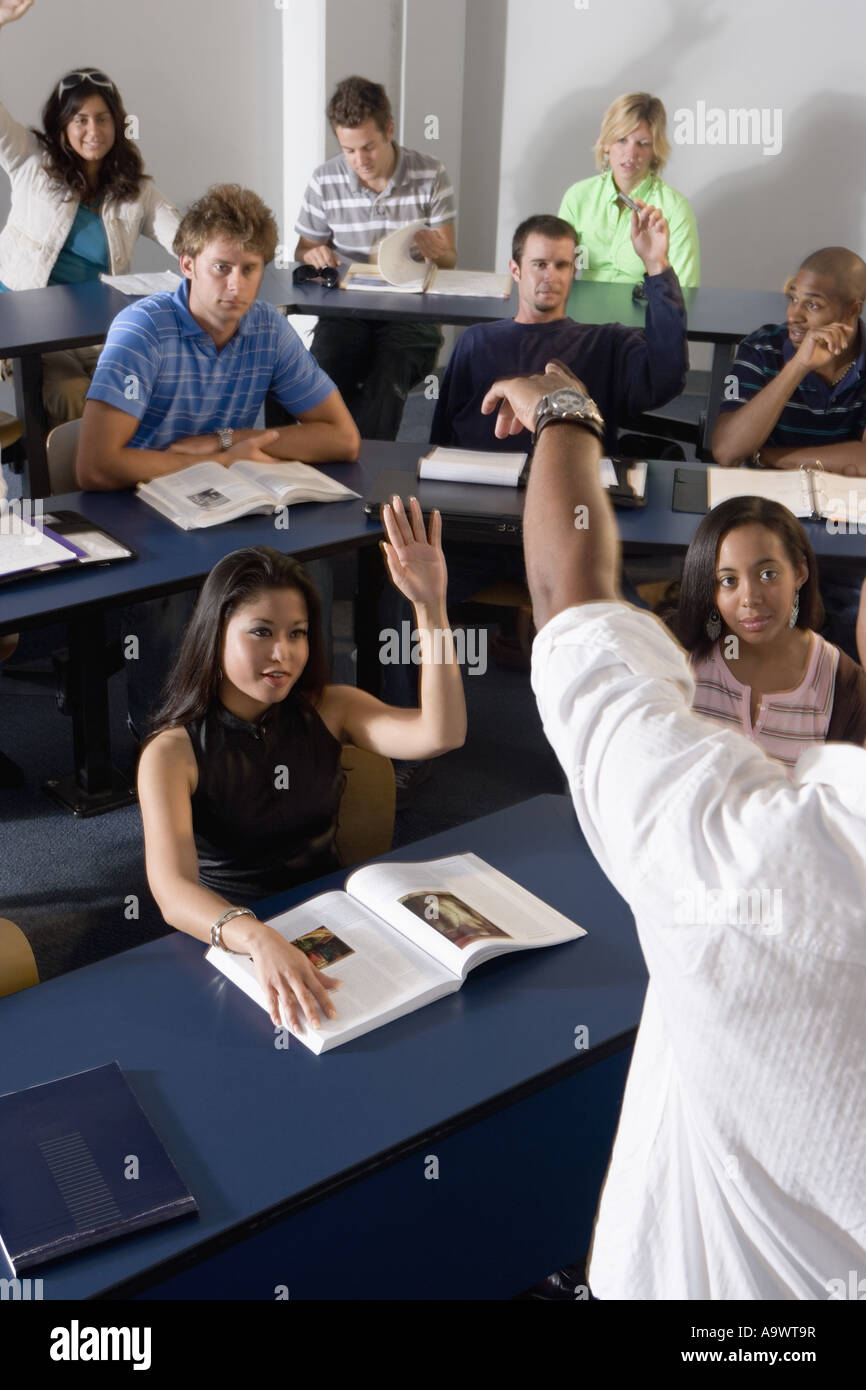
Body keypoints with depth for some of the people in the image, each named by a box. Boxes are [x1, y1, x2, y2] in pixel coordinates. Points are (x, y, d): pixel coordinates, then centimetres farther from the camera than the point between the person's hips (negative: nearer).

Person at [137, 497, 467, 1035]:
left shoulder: (327, 710, 0)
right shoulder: (173, 754, -13)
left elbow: (439, 735, -18)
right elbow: (173, 890, -29)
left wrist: (431, 606, -28)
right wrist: (261, 940, -49)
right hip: (233, 943, -3)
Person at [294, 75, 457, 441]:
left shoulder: (430, 177, 3)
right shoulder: (324, 182, 5)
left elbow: (449, 260, 5)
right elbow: (303, 249, 19)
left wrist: (434, 251, -21)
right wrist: (313, 255, -8)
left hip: (411, 313, -1)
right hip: (345, 311, 1)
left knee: (387, 377, -34)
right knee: (324, 374, -32)